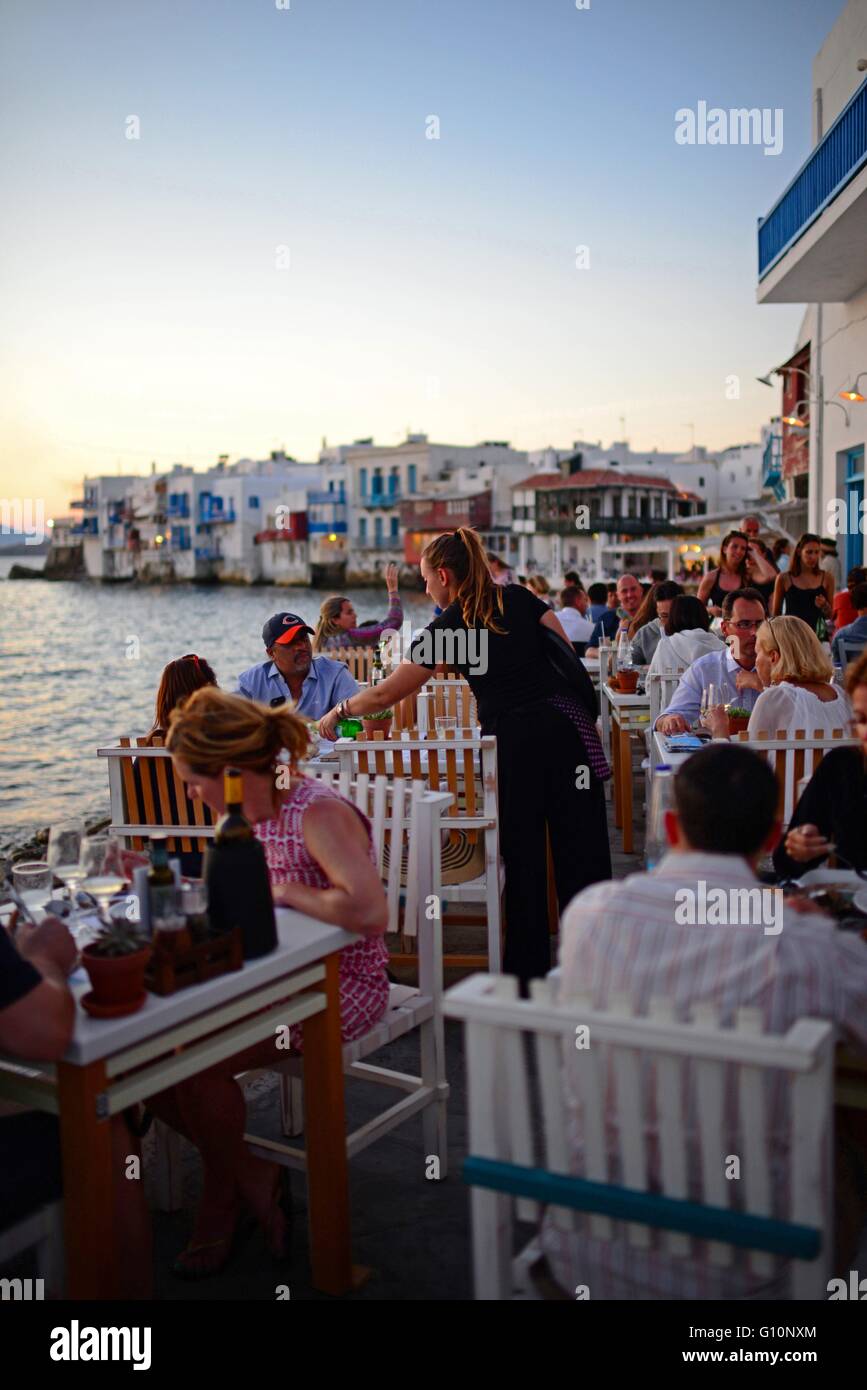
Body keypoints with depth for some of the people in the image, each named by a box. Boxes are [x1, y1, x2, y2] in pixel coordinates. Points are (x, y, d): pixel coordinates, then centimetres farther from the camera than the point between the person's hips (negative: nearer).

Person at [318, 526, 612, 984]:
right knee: (580, 845, 7)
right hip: (565, 724, 4)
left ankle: (527, 968, 19)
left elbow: (387, 694, 5)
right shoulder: (520, 598, 11)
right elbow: (568, 657, 8)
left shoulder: (446, 628, 1)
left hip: (511, 740, -3)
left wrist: (338, 712, 21)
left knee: (521, 856, 9)